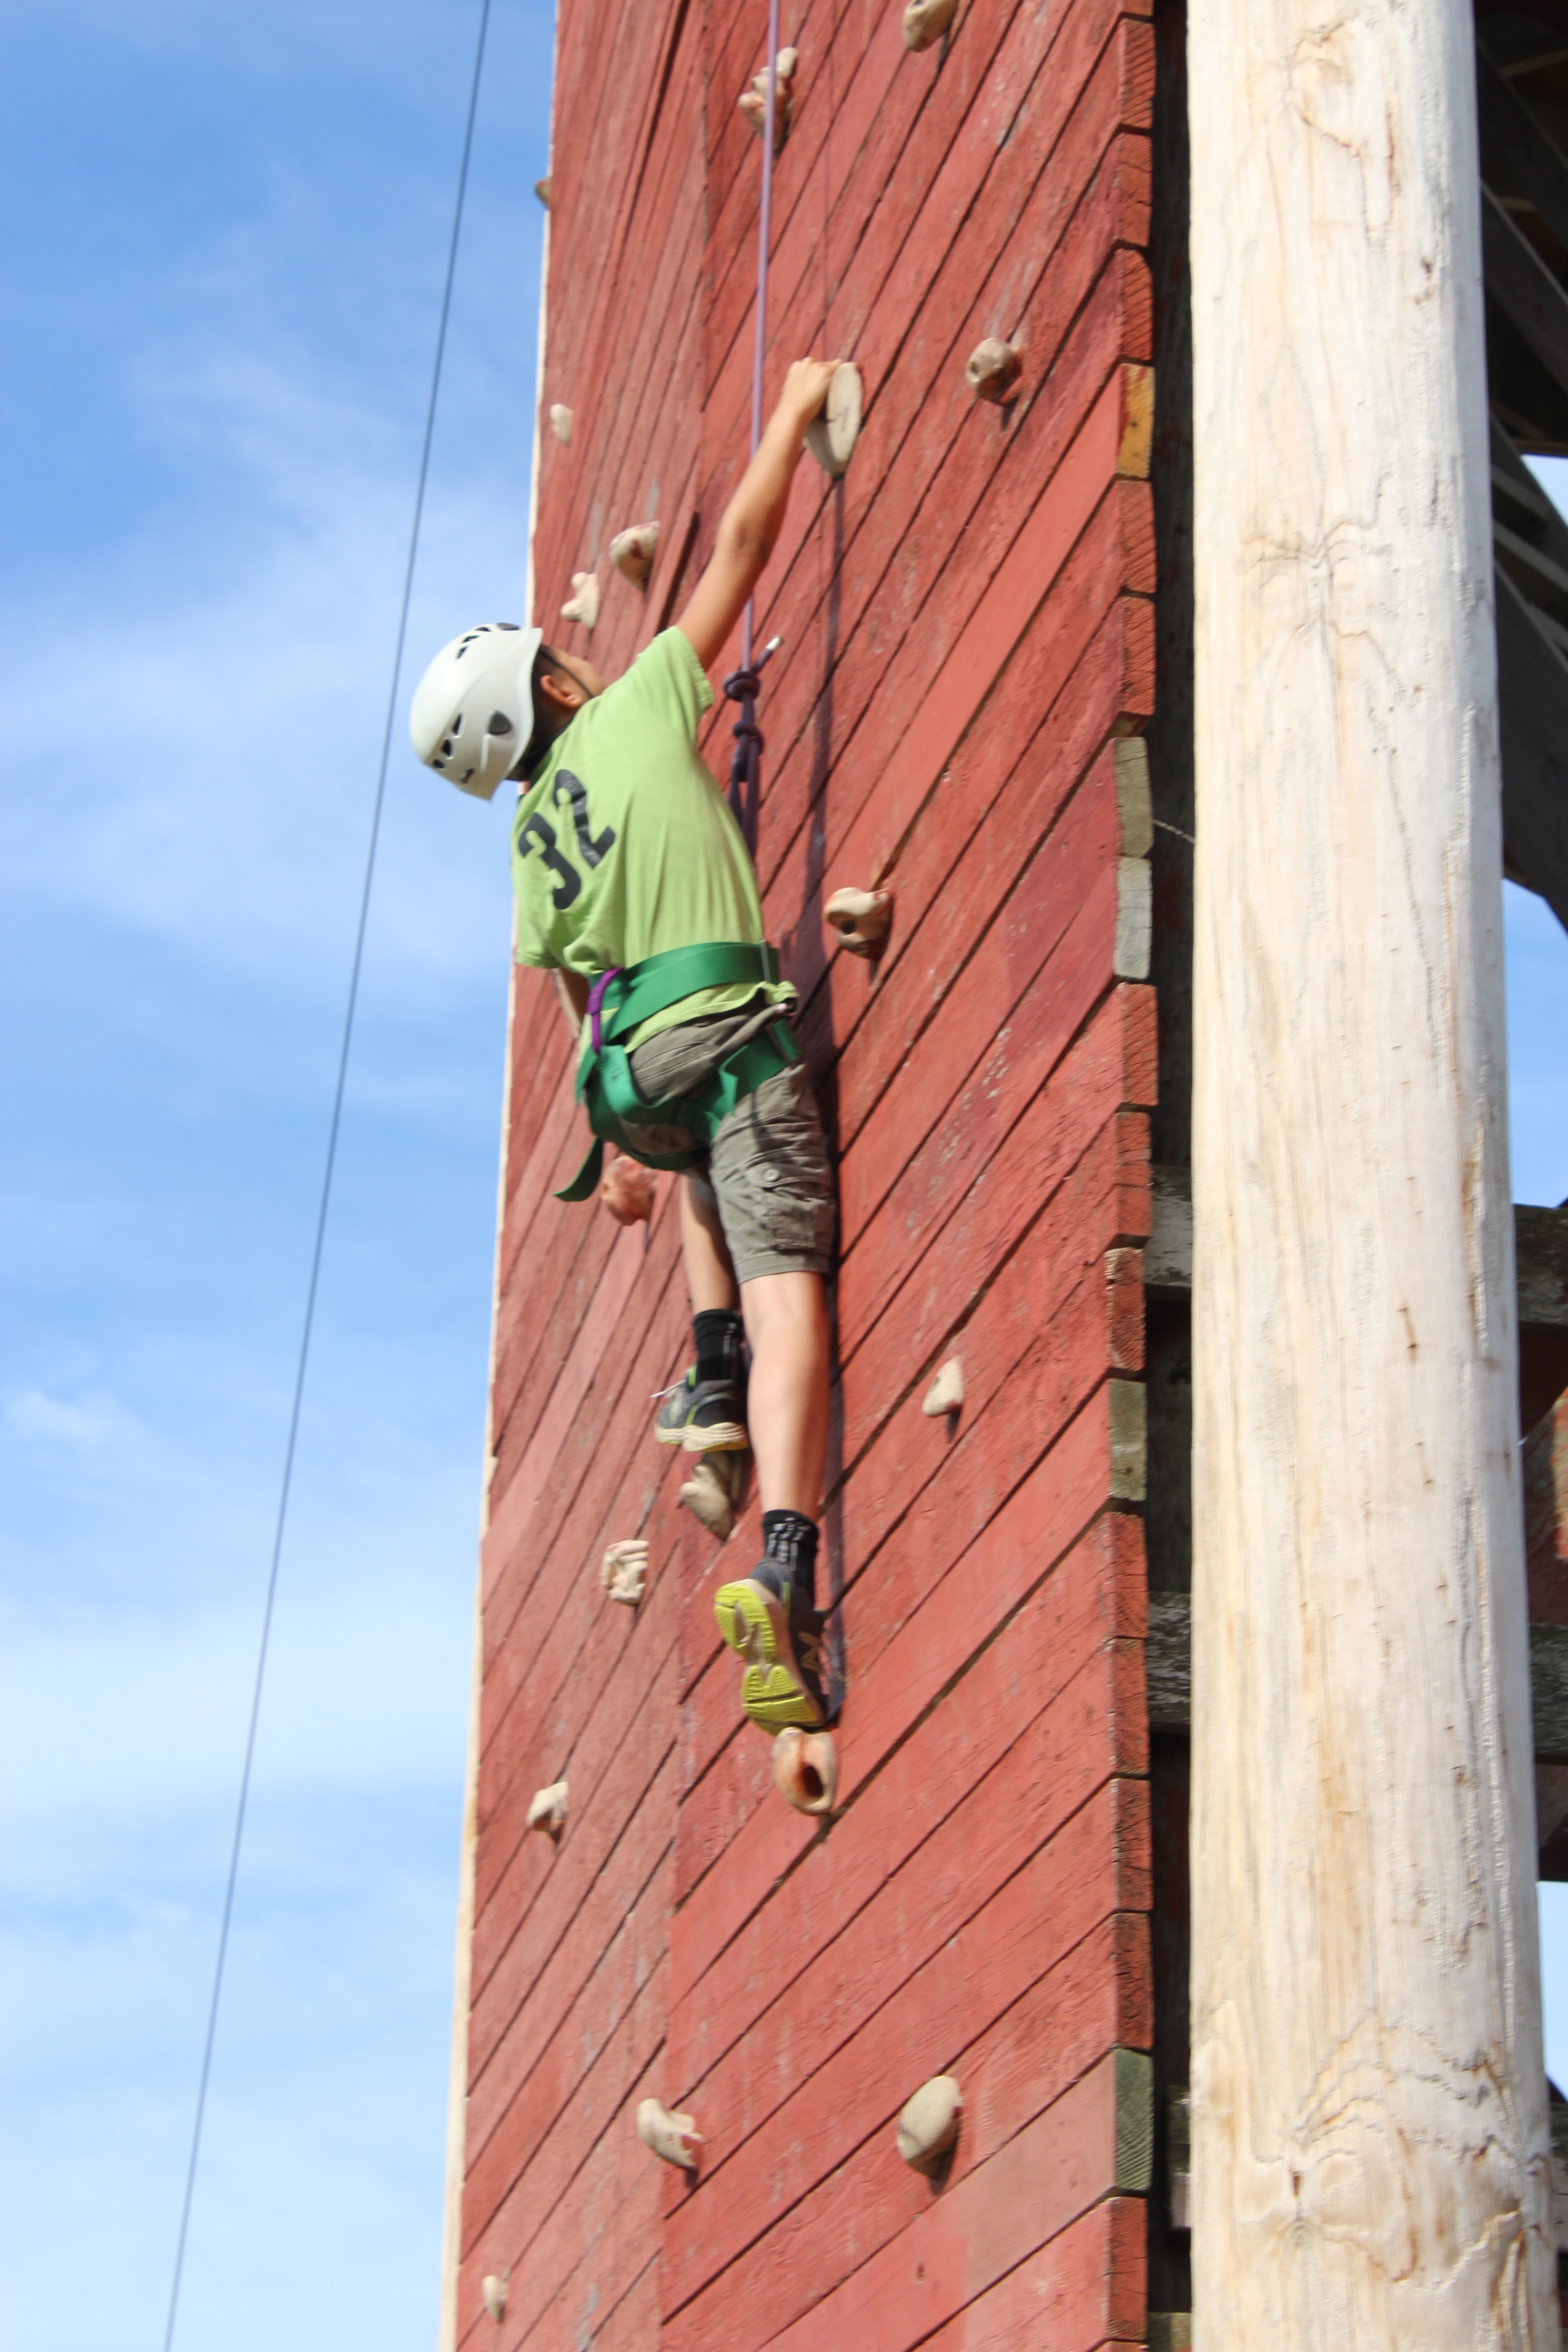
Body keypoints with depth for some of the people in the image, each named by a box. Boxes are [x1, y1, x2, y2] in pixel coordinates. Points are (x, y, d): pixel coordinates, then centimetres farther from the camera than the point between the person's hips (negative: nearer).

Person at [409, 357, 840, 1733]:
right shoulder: (638, 712, 7)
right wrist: (795, 412, 22)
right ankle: (786, 1572, -33)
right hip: (730, 1026, -6)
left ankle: (712, 1379, 23)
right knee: (786, 1290, -15)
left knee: (707, 1165, 41)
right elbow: (739, 549, 11)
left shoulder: (530, 847, 20)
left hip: (631, 1071, 6)